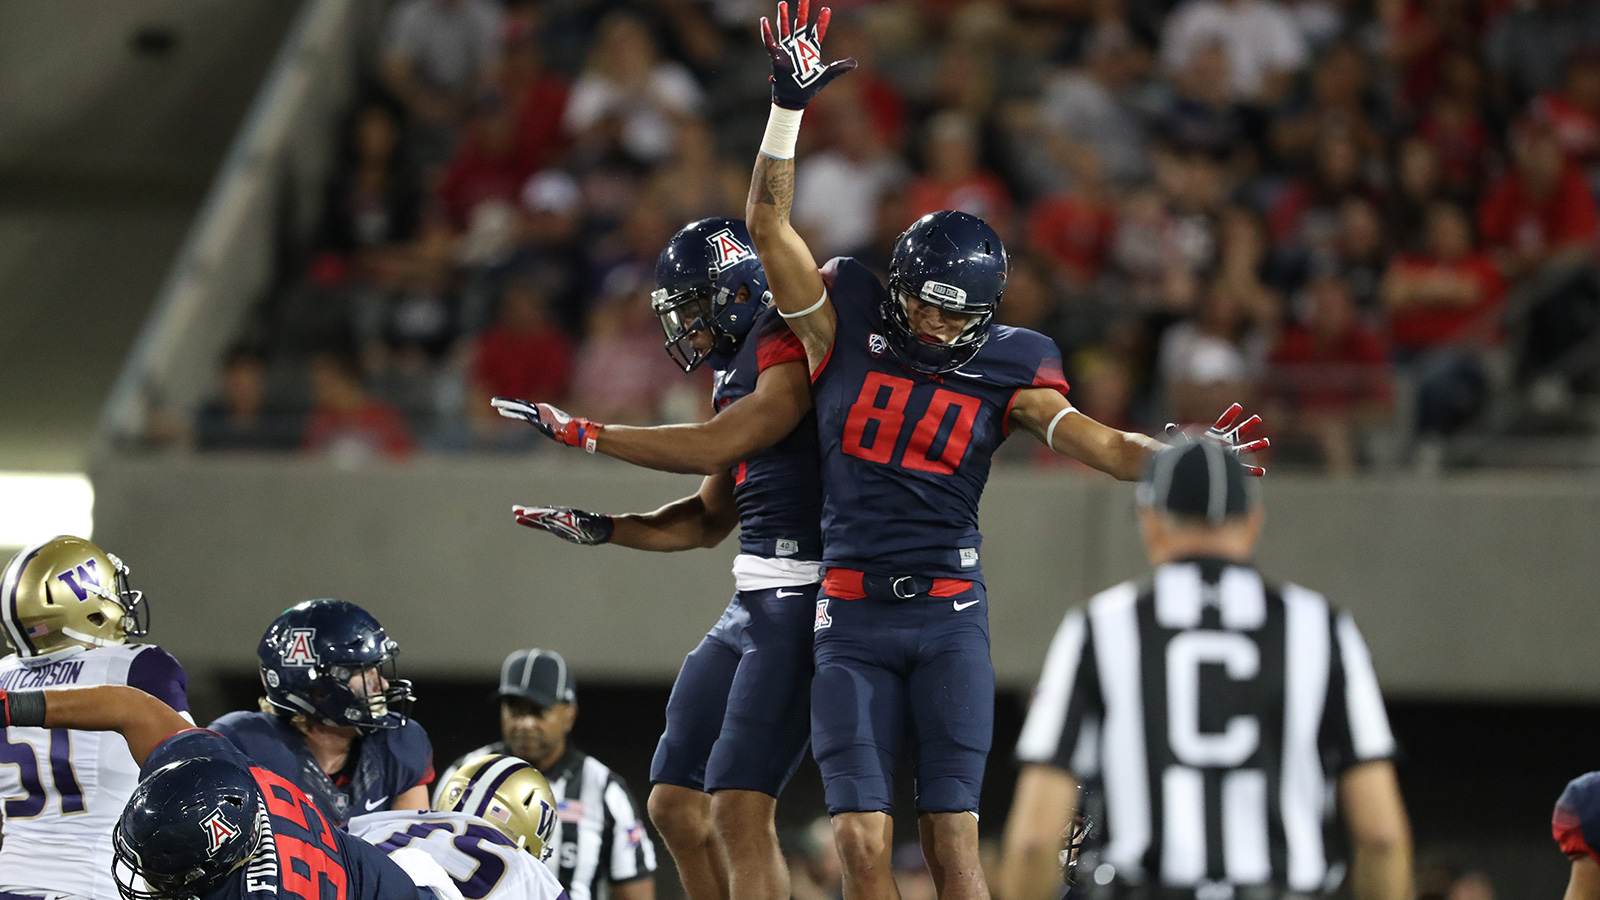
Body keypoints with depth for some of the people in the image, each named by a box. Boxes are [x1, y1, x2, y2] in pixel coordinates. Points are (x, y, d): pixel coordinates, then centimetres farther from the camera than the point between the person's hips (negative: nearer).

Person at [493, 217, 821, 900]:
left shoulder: (794, 353, -12)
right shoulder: (740, 377, 19)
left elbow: (715, 448, -21)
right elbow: (709, 521, 25)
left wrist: (581, 432, -15)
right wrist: (601, 529, 13)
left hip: (799, 602, -10)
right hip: (752, 606, 10)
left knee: (739, 811, -16)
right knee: (677, 804, 11)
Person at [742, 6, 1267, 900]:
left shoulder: (1002, 372, 2)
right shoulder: (847, 328, 2)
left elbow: (1100, 444, -5)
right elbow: (770, 223, -5)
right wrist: (790, 105, -13)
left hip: (950, 615, 0)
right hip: (852, 616, 0)